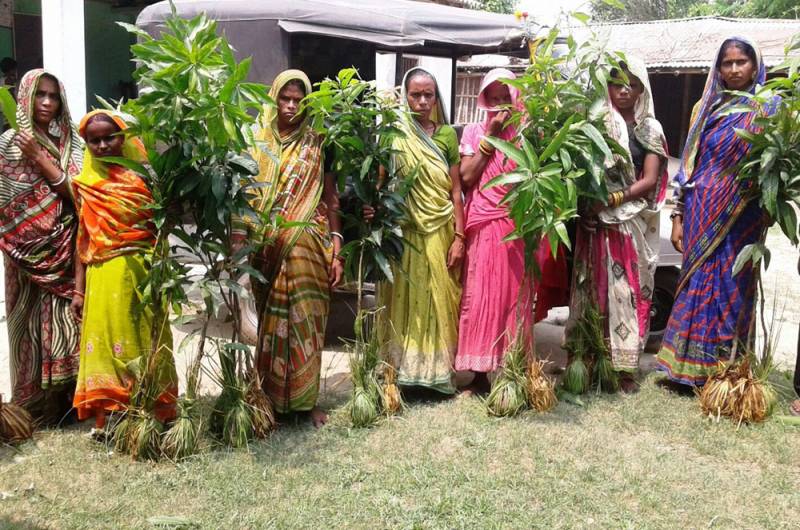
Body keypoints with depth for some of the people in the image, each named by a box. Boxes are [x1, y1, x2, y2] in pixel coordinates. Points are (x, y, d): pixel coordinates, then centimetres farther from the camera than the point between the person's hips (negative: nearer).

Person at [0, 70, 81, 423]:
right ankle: (34, 404, 16)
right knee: (32, 323, 3)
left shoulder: (70, 140, 6)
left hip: (64, 249, 2)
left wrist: (39, 156, -12)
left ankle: (65, 399, 18)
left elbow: (76, 190, -6)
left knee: (65, 323, 5)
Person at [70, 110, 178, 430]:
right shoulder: (87, 184, 5)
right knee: (106, 340, 5)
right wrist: (78, 289, 3)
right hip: (103, 277, 1)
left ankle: (153, 412, 19)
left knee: (146, 341, 7)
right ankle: (107, 417, 15)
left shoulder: (143, 175, 0)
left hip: (143, 272, -1)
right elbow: (83, 240, 6)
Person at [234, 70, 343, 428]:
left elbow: (331, 199, 2)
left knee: (306, 320, 2)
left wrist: (336, 250, -4)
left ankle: (307, 398, 15)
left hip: (308, 247, 0)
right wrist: (239, 244, -6)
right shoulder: (258, 141, 5)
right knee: (271, 322, 7)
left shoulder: (316, 145, 4)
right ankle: (272, 396, 20)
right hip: (268, 247, 1)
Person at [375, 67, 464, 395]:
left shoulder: (447, 134, 6)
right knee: (405, 301, 3)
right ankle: (405, 369, 13)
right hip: (404, 231, -1)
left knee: (439, 301, 6)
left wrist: (459, 237, -2)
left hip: (440, 232, 1)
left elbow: (456, 190, 4)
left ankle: (438, 370, 16)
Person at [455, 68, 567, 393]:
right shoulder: (474, 132, 9)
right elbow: (467, 177, -5)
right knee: (481, 297, -1)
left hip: (518, 227, 1)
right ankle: (479, 373, 7)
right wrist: (490, 137, -5)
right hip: (484, 227, 0)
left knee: (515, 298, 3)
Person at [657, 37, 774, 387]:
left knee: (730, 289, 3)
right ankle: (692, 368, 16)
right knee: (698, 286, 5)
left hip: (740, 219, -2)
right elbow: (688, 165, 9)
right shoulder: (705, 108, 10)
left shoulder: (766, 111, 2)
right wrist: (678, 217, 4)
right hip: (701, 216, 3)